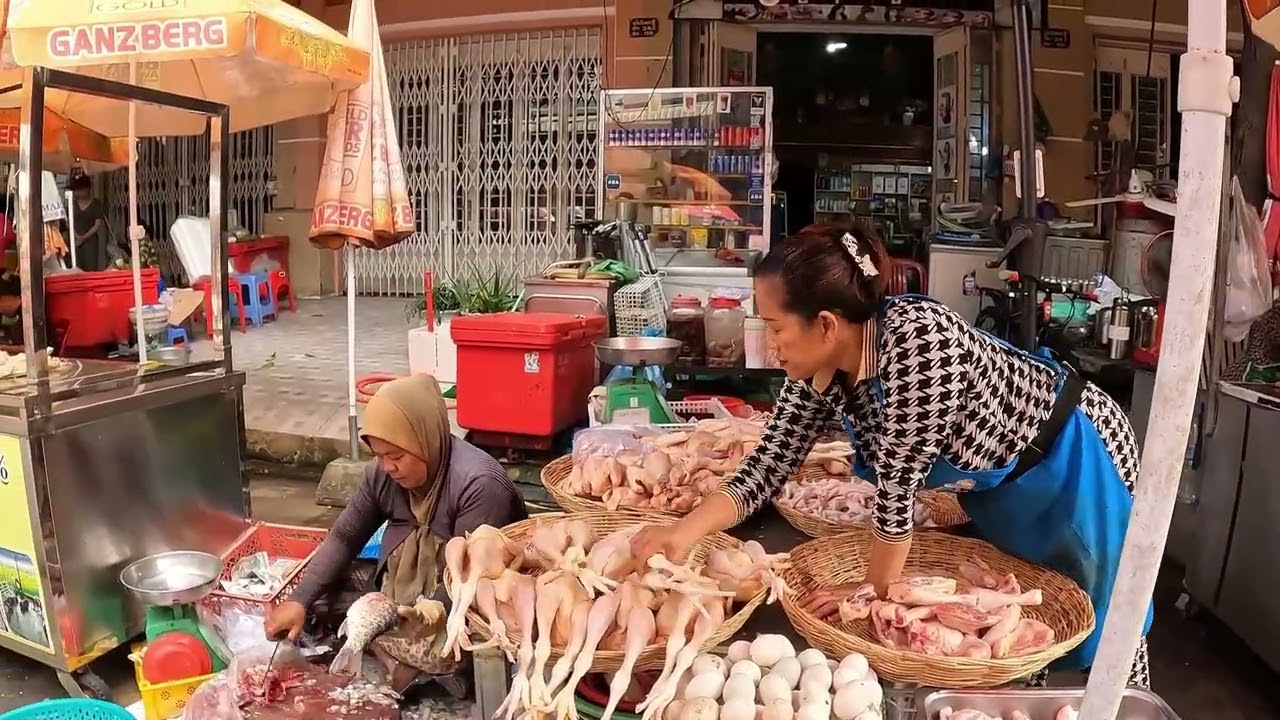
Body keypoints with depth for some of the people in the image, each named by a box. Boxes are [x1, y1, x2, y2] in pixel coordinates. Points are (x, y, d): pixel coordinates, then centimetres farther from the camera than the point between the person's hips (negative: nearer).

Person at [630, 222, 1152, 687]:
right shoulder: (817, 376, -17)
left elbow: (898, 486, -33)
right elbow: (765, 468, -12)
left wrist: (876, 589, -21)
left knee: (1093, 620, 14)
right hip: (997, 485, 6)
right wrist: (685, 532, -24)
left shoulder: (917, 338, -40)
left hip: (1073, 463, -6)